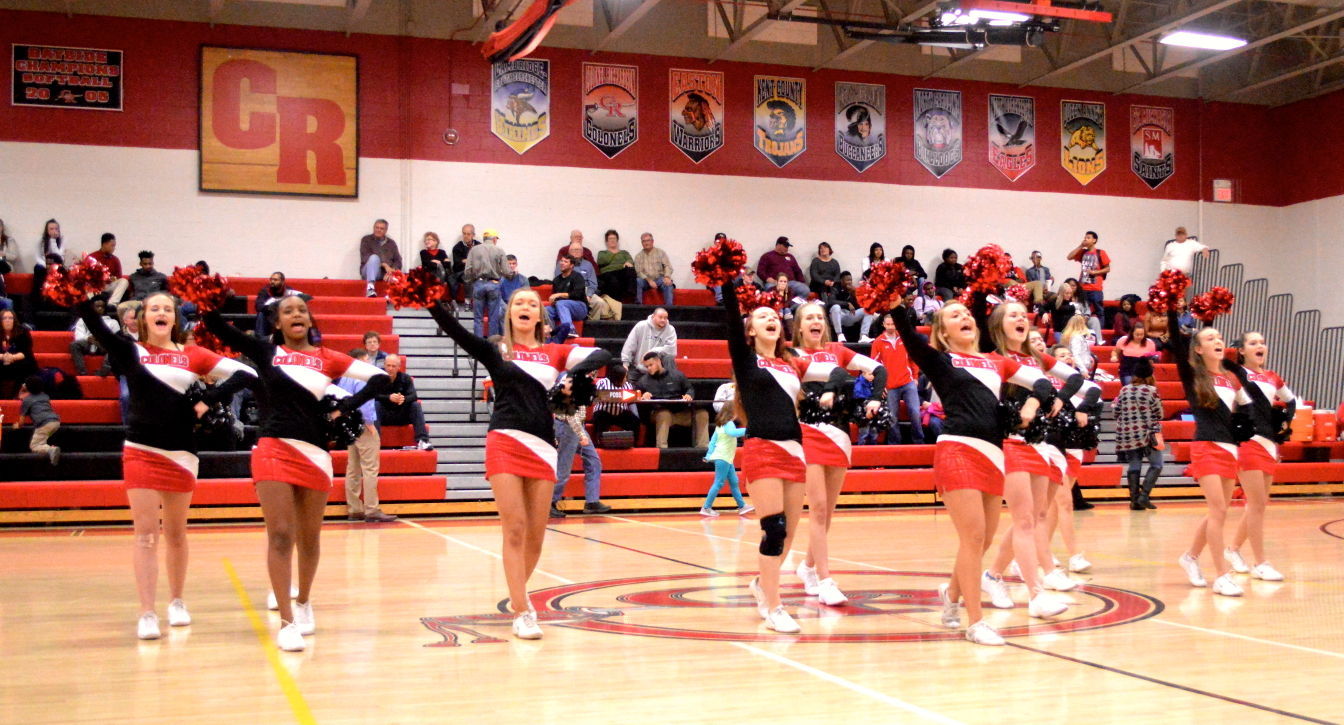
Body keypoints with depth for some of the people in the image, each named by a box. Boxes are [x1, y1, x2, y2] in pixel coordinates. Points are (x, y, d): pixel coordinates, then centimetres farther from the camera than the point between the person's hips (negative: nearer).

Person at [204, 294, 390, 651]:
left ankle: (304, 603, 35)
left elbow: (380, 376, 5)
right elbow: (216, 326, 4)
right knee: (280, 536, -10)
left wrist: (347, 406, -3)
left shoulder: (327, 358, 8)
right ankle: (287, 622, -7)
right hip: (273, 450, -1)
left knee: (309, 537, 12)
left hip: (314, 454, 2)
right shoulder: (265, 351, 9)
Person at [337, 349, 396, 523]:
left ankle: (354, 510, 14)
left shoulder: (343, 378, 14)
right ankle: (371, 510, -11)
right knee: (370, 469, -9)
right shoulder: (361, 378, -13)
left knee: (353, 469, 11)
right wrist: (370, 423, -17)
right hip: (363, 426, -10)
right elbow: (363, 402, -21)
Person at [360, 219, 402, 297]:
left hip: (387, 273, 2)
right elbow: (365, 257, -7)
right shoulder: (366, 240, 10)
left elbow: (398, 261, 8)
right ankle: (370, 287, -46)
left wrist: (392, 270, -15)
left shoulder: (391, 243, 19)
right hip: (370, 272, -2)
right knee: (374, 257, -34)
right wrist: (384, 265, -19)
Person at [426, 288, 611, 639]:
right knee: (515, 529, -9)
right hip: (505, 442, -3)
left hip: (542, 447, 3)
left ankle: (518, 596, 30)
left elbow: (602, 355, 5)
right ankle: (521, 613, -3)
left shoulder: (555, 353, 15)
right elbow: (454, 329, -3)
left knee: (536, 535, 5)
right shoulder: (496, 351, 10)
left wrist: (575, 374, -13)